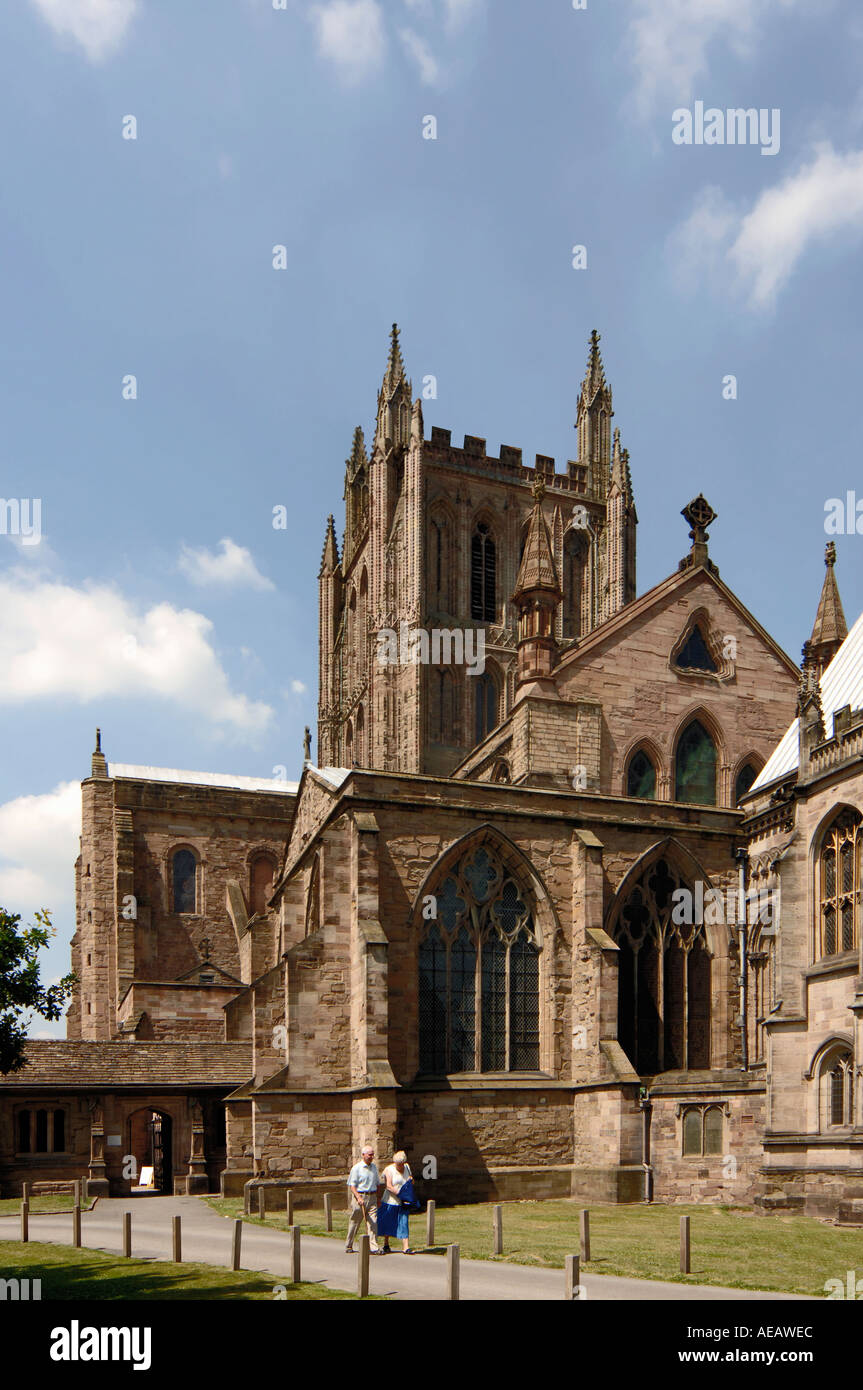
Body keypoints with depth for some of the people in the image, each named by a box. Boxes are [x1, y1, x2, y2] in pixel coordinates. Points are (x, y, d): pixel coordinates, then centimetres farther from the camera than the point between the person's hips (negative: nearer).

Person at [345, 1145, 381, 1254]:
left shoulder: (374, 1167, 12)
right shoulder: (356, 1168, -6)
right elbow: (352, 1185, -9)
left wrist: (378, 1197, 16)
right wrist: (358, 1197, -21)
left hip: (372, 1197, 4)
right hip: (360, 1196, -4)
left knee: (373, 1222, -6)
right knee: (354, 1222, 5)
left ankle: (374, 1247, -6)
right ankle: (348, 1246, 19)